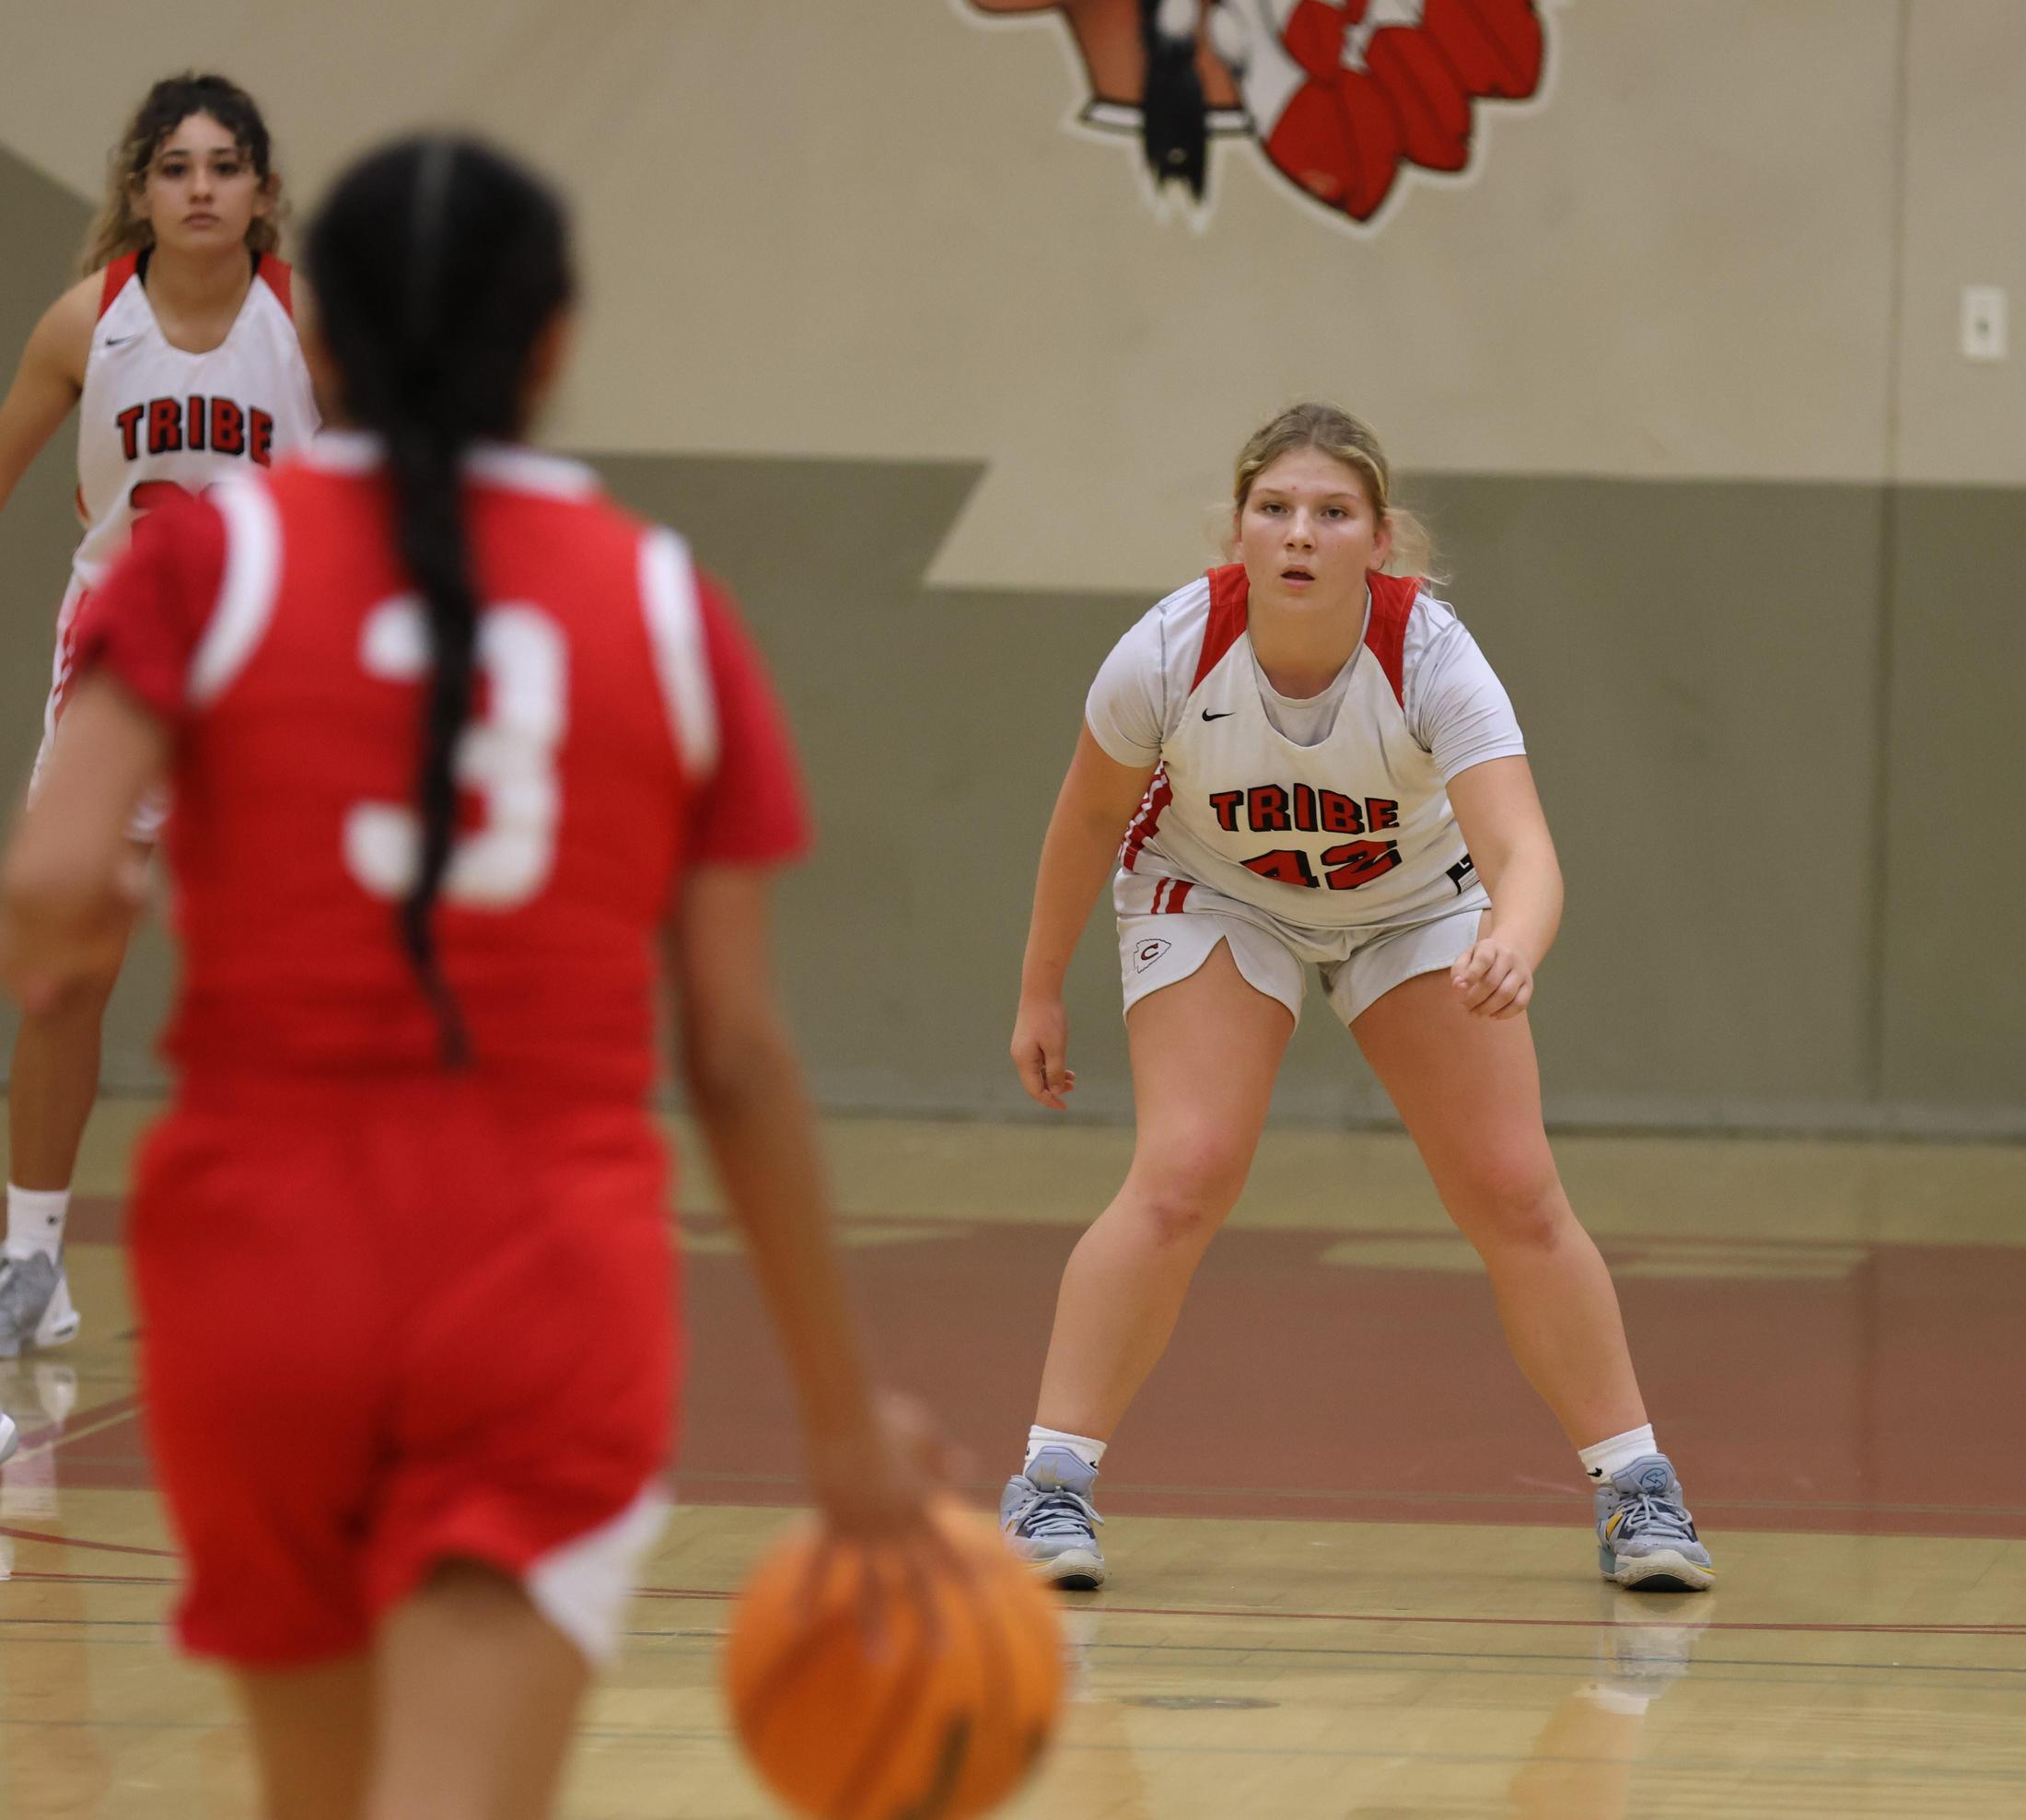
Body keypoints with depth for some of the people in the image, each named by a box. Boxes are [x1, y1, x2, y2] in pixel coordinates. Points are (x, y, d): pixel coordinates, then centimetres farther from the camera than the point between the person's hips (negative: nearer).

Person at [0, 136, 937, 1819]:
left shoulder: (215, 557, 1)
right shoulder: (665, 604, 5)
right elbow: (742, 1062, 4)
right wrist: (845, 1414, 13)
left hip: (266, 1255, 1)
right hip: (553, 1281, -1)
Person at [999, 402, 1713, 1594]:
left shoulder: (1431, 656, -34)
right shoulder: (1170, 655, -30)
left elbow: (1522, 849, -47)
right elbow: (1092, 817, -11)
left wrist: (1512, 949, -69)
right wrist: (1043, 993, -2)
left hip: (1415, 904, 1)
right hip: (1214, 894, 0)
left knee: (1513, 1190, -6)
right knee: (1182, 1177, -20)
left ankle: (1636, 1491, 7)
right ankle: (1054, 1485, -12)